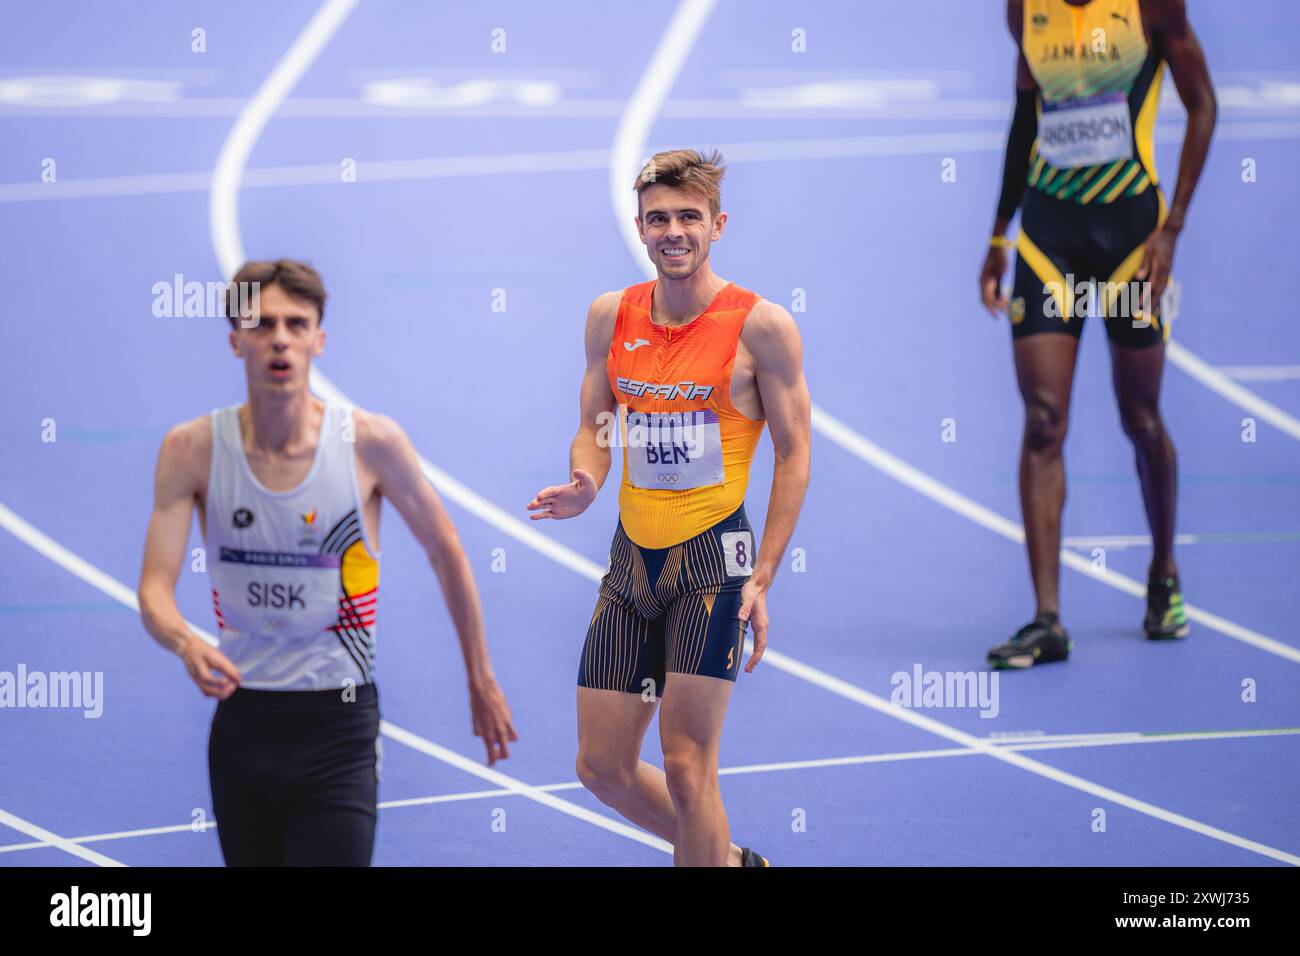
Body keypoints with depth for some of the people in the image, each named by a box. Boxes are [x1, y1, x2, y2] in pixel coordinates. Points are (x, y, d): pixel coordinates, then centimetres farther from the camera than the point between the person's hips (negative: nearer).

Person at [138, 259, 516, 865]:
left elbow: (445, 553, 5)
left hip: (338, 725, -2)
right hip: (242, 719, 2)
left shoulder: (371, 444, -9)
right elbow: (155, 587, -9)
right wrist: (187, 643, -33)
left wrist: (482, 682, 11)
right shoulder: (192, 449, -5)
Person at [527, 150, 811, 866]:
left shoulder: (760, 325, -8)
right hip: (633, 559, 5)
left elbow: (794, 453, -4)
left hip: (713, 556, -5)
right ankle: (728, 860, 29)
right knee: (602, 767, 7)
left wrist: (762, 578, -11)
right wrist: (585, 485, -8)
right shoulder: (611, 316, 5)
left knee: (685, 764, -11)